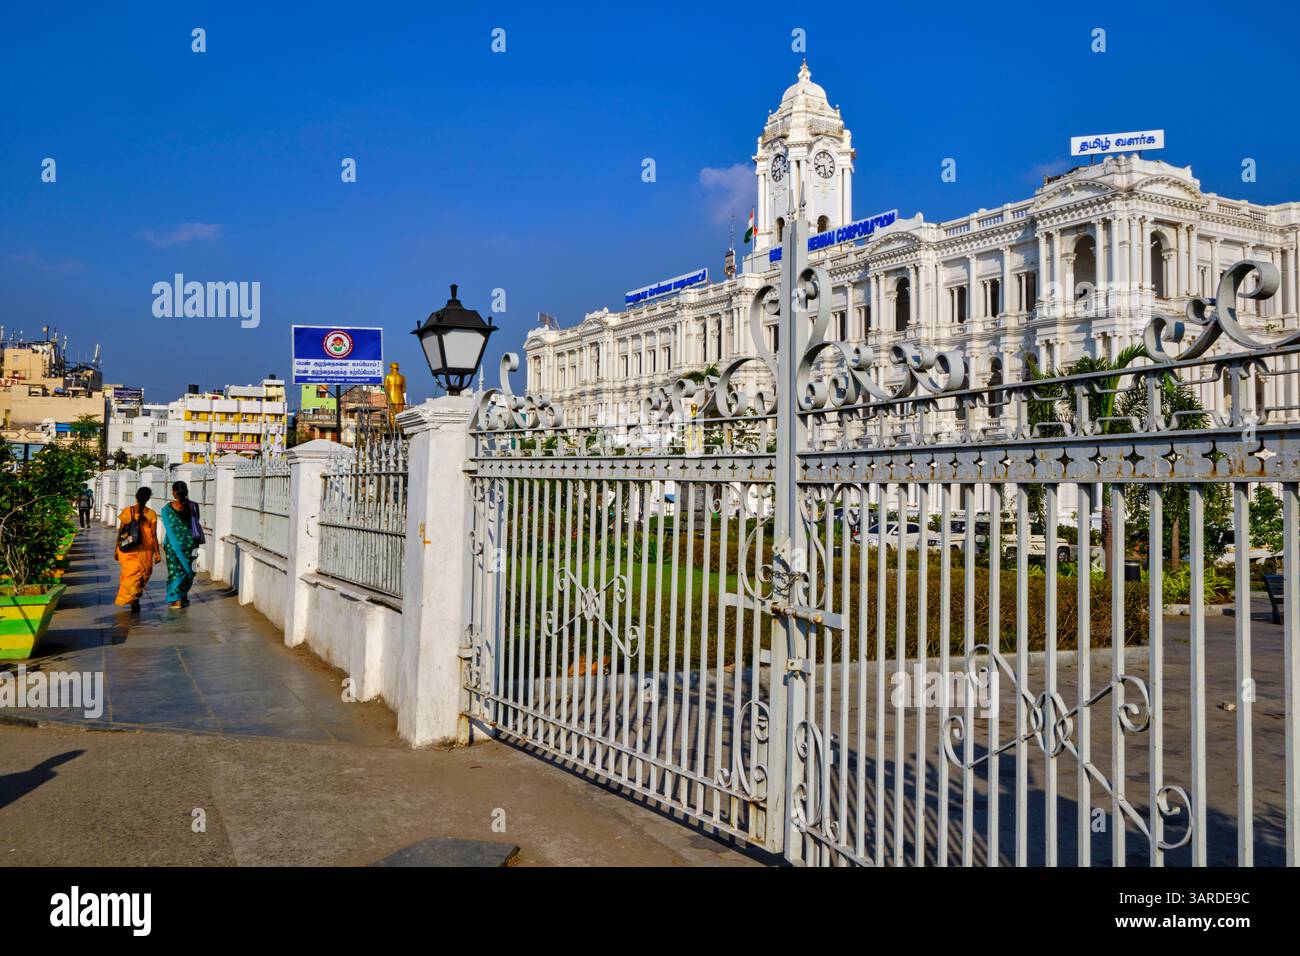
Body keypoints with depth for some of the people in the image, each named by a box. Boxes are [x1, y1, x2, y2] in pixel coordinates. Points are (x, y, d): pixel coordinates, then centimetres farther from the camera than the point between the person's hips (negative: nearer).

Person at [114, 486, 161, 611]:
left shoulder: (126, 511, -3)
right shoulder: (151, 514, -5)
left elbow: (120, 531, 1)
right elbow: (153, 535, -4)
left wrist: (117, 548, 10)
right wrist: (157, 552, 2)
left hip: (128, 549, 1)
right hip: (145, 550, 0)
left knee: (131, 573, 7)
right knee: (143, 574, 13)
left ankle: (132, 598, -5)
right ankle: (135, 597, 15)